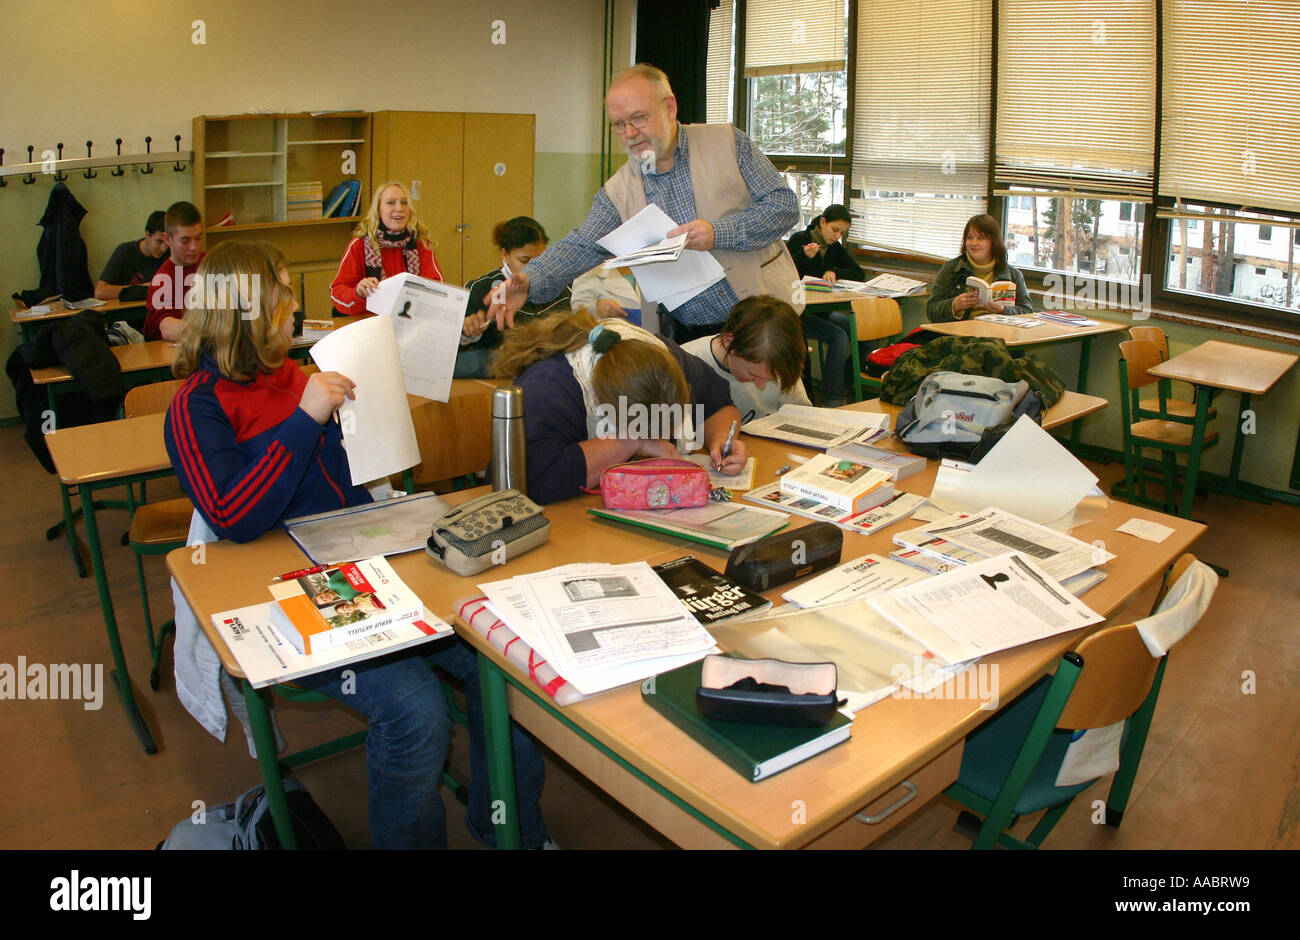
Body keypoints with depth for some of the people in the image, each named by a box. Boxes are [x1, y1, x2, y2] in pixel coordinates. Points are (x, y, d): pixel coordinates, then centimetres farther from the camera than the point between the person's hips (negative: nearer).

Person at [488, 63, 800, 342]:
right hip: (688, 335, 1)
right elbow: (581, 247, -5)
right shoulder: (617, 192, 4)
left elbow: (785, 204, -3)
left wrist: (718, 233, -18)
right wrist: (528, 282, -25)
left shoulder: (727, 142, 0)